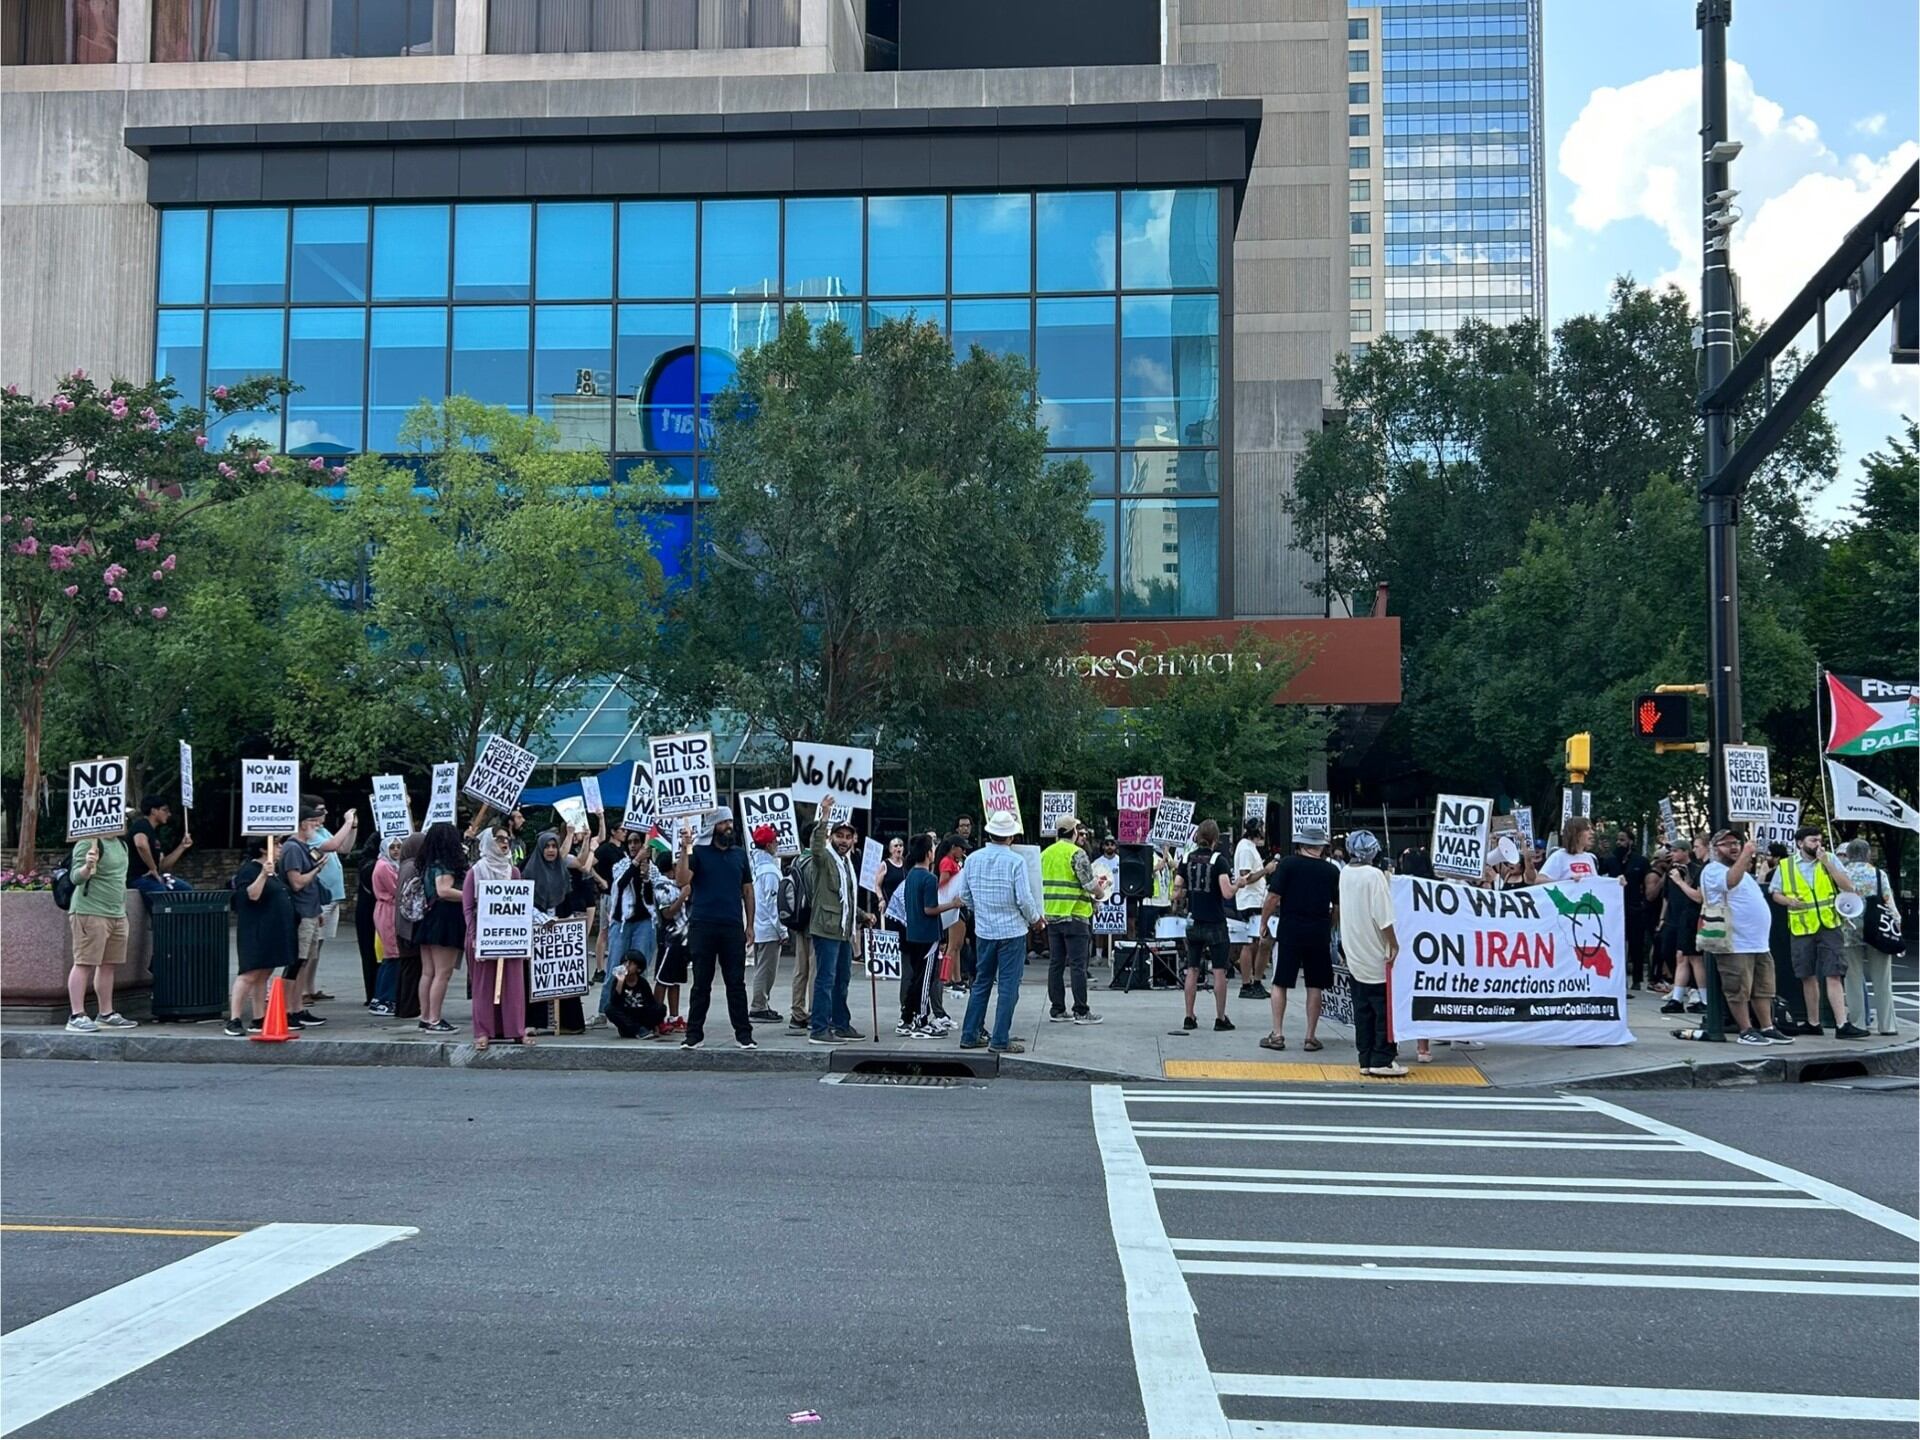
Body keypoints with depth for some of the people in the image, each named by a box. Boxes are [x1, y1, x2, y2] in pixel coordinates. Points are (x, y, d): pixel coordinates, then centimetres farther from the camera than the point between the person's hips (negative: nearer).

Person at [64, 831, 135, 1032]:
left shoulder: (120, 844, 17)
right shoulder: (89, 843, -10)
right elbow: (75, 877, -15)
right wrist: (87, 867, -35)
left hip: (117, 915, 8)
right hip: (90, 913, -8)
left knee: (108, 965, 11)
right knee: (84, 964, -6)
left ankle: (106, 1014, 16)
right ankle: (76, 1016, -3)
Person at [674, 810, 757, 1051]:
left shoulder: (740, 854, 12)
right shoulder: (698, 852, 2)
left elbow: (748, 890, 14)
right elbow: (682, 881, -11)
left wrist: (750, 925, 8)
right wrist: (685, 849, -19)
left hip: (733, 927, 2)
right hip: (702, 926, -2)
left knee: (736, 983, 4)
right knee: (701, 983, 4)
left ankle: (743, 1034, 8)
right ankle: (694, 1034, 11)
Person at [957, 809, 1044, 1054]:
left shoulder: (972, 859, -1)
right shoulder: (1015, 861, -15)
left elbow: (965, 895, 7)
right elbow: (1025, 899, -15)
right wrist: (1036, 919, 4)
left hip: (984, 930, 5)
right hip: (1012, 930, -5)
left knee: (981, 983, 16)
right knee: (1008, 986, 2)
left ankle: (970, 1035, 19)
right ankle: (1000, 1040, 2)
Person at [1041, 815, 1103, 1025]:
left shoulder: (1045, 854, 11)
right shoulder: (1076, 853, -10)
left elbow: (1039, 883, 15)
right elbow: (1089, 884, -13)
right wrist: (1100, 892, 6)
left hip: (1051, 915, 7)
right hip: (1075, 915, -7)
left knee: (1055, 964, 9)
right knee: (1078, 965, -3)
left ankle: (1056, 1010, 12)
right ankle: (1081, 1012, -2)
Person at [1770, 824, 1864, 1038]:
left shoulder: (1830, 859, 4)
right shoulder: (1785, 866, 3)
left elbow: (1848, 887, -4)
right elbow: (1776, 894, 11)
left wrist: (1827, 863, -12)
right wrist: (1788, 900, -11)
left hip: (1829, 926, -1)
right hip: (1802, 929, 1)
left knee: (1834, 975, -8)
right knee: (1808, 977, 10)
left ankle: (1842, 1025, -10)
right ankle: (1813, 1023, 22)